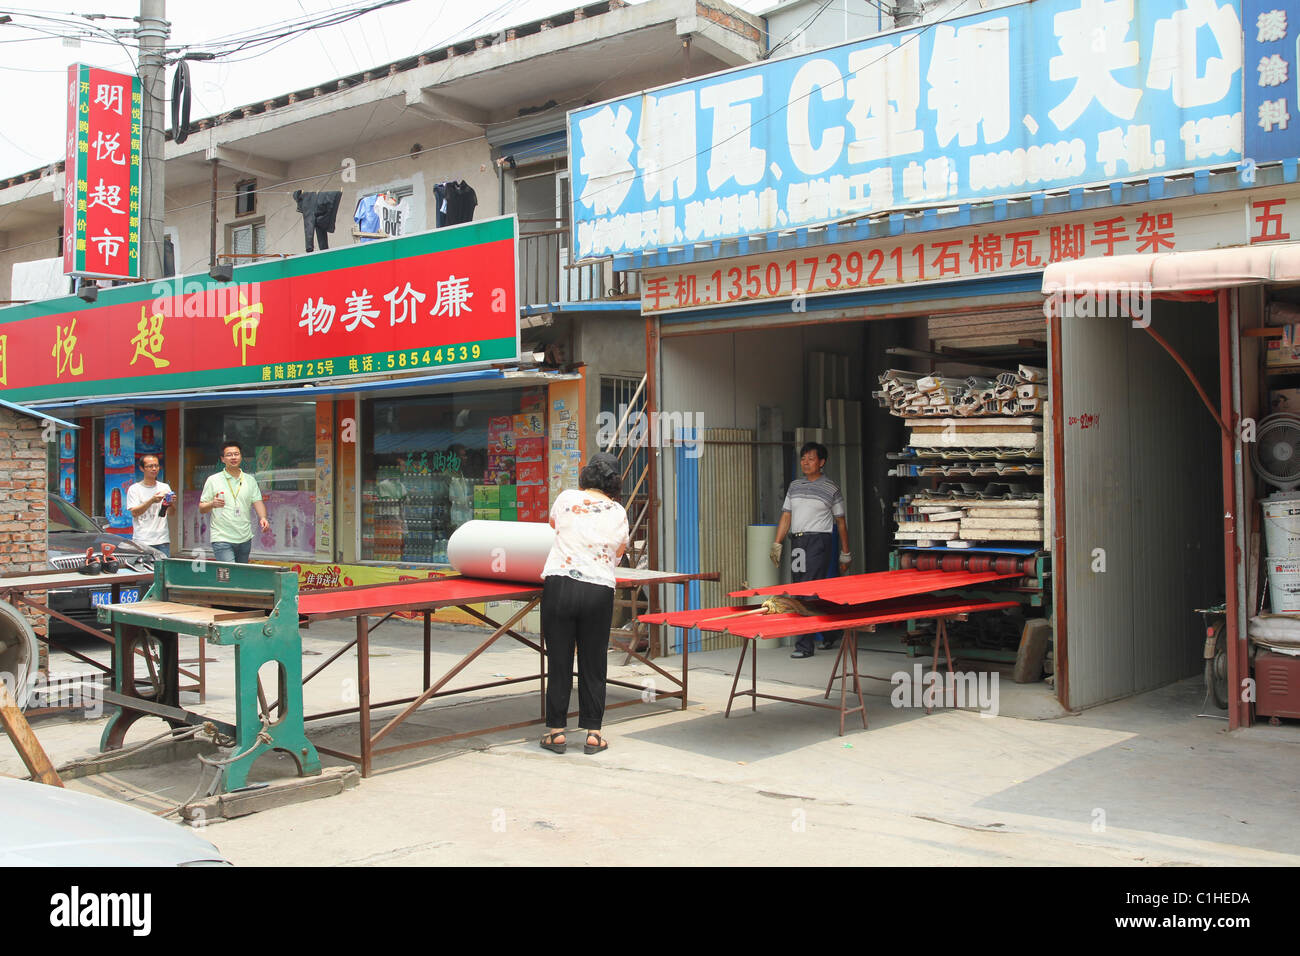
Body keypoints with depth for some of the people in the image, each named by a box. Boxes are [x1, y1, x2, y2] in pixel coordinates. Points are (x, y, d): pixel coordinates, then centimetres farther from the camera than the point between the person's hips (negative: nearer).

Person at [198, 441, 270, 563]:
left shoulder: (250, 480, 11)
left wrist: (262, 518, -15)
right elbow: (201, 508, 3)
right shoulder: (213, 480, 2)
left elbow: (257, 502, 5)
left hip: (245, 539, 4)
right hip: (222, 539, -4)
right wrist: (212, 504, -19)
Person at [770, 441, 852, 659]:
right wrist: (777, 543, 5)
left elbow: (840, 522, 6)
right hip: (797, 542, 6)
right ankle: (830, 635, 25)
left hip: (818, 541, -6)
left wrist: (845, 553, 7)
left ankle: (804, 645, -12)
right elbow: (786, 516, 15)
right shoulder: (794, 486, 16)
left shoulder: (831, 489, 3)